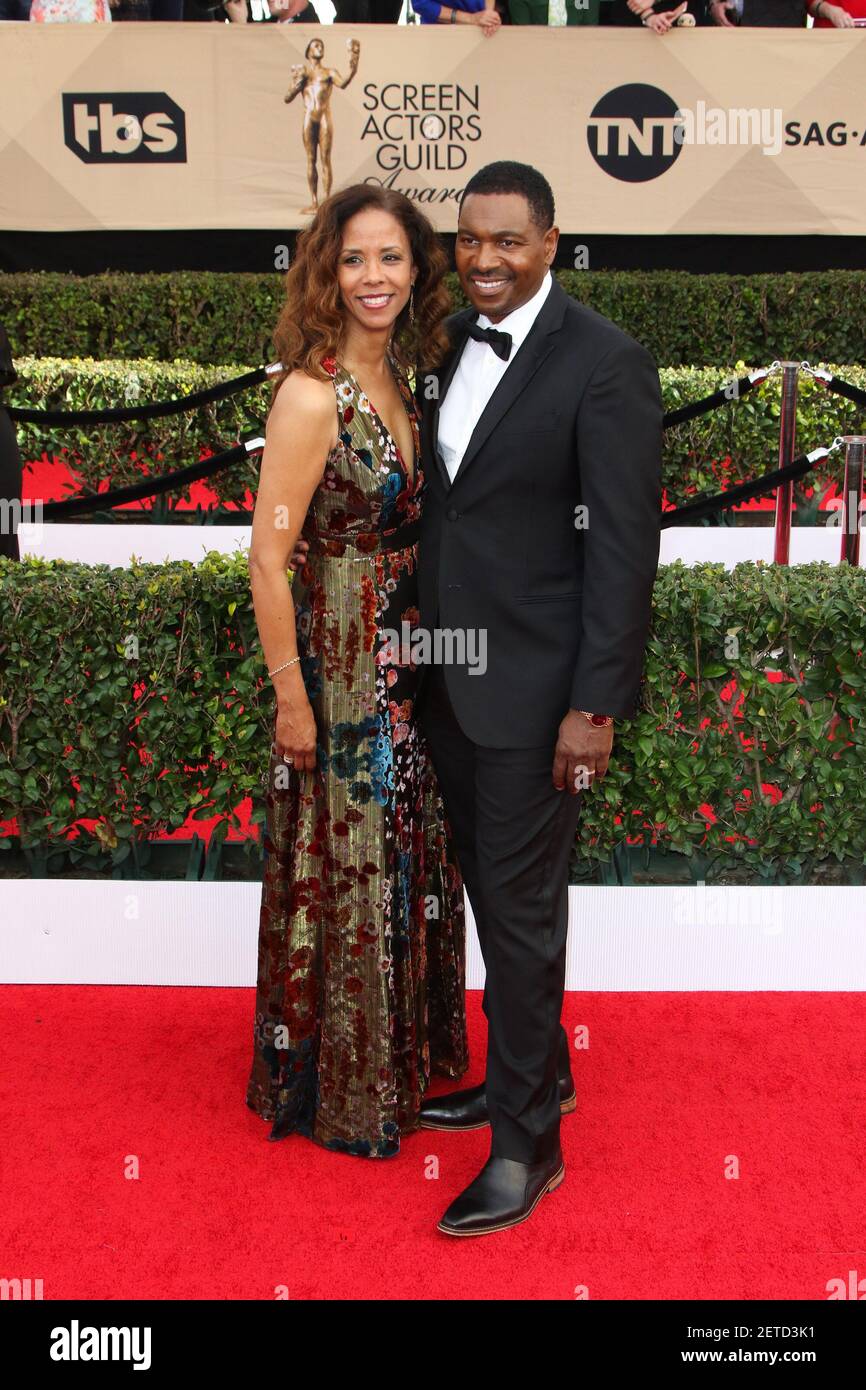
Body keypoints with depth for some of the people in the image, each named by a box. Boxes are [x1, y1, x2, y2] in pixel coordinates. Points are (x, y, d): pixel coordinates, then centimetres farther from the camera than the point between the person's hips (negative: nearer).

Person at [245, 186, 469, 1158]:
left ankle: (404, 1055, 41)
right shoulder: (311, 394, -17)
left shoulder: (397, 383, 7)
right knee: (345, 876, 6)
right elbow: (267, 559, -18)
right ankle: (336, 1091, 28)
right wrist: (291, 699, -16)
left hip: (405, 661, 8)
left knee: (409, 861, 19)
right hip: (337, 664, -8)